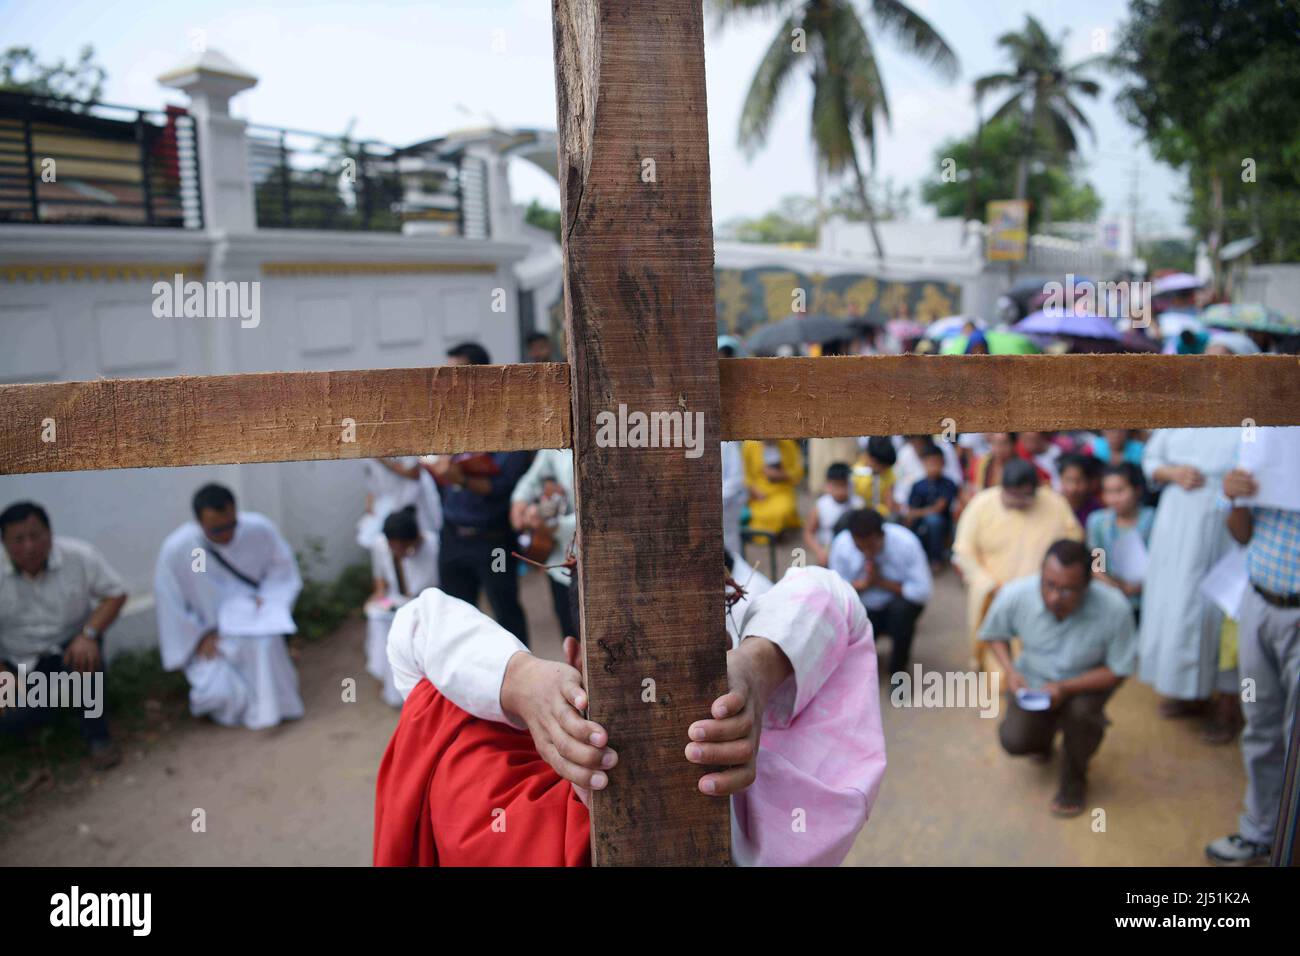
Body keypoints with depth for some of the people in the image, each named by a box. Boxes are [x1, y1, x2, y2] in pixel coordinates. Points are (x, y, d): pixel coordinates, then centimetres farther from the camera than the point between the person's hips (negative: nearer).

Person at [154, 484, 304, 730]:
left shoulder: (261, 529, -17)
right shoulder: (175, 550, -20)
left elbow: (283, 568, 1)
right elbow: (170, 607, -7)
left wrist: (267, 597, -15)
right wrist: (200, 638, -12)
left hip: (253, 623, 1)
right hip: (208, 635, 0)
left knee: (263, 643, -34)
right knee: (220, 693, -20)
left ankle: (267, 709, -11)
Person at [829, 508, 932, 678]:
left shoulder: (905, 543, -25)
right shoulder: (840, 545, -19)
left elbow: (923, 591, -22)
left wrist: (882, 582, -26)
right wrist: (863, 583, -29)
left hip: (900, 602, -1)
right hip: (863, 608, 1)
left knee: (902, 609, -36)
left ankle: (898, 670, -11)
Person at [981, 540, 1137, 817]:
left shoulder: (1114, 608, -32)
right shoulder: (1014, 595, -27)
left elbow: (1119, 670, -17)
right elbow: (994, 635, -4)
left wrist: (1066, 688, -31)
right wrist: (1011, 671, -22)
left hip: (1087, 681, -1)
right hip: (1033, 678, 1)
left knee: (1081, 711, -32)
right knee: (1014, 741, -17)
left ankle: (1074, 779, -1)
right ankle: (1044, 732, 23)